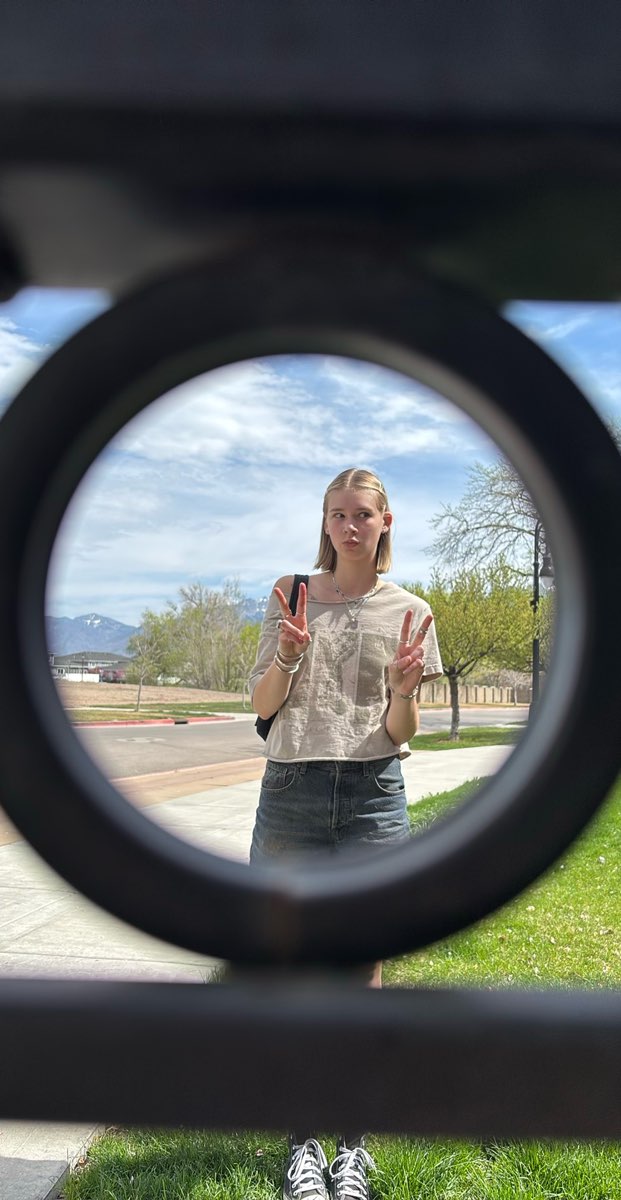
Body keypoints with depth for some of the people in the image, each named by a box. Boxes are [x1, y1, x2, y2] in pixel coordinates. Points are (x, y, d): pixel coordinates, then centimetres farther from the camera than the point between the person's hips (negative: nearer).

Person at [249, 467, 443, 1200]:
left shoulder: (408, 612, 5)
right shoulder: (292, 597, 7)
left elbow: (401, 734, 4)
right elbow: (262, 705, 5)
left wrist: (403, 688, -17)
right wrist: (287, 653, -13)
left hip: (372, 793, -1)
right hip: (290, 789, 1)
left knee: (362, 970, 6)